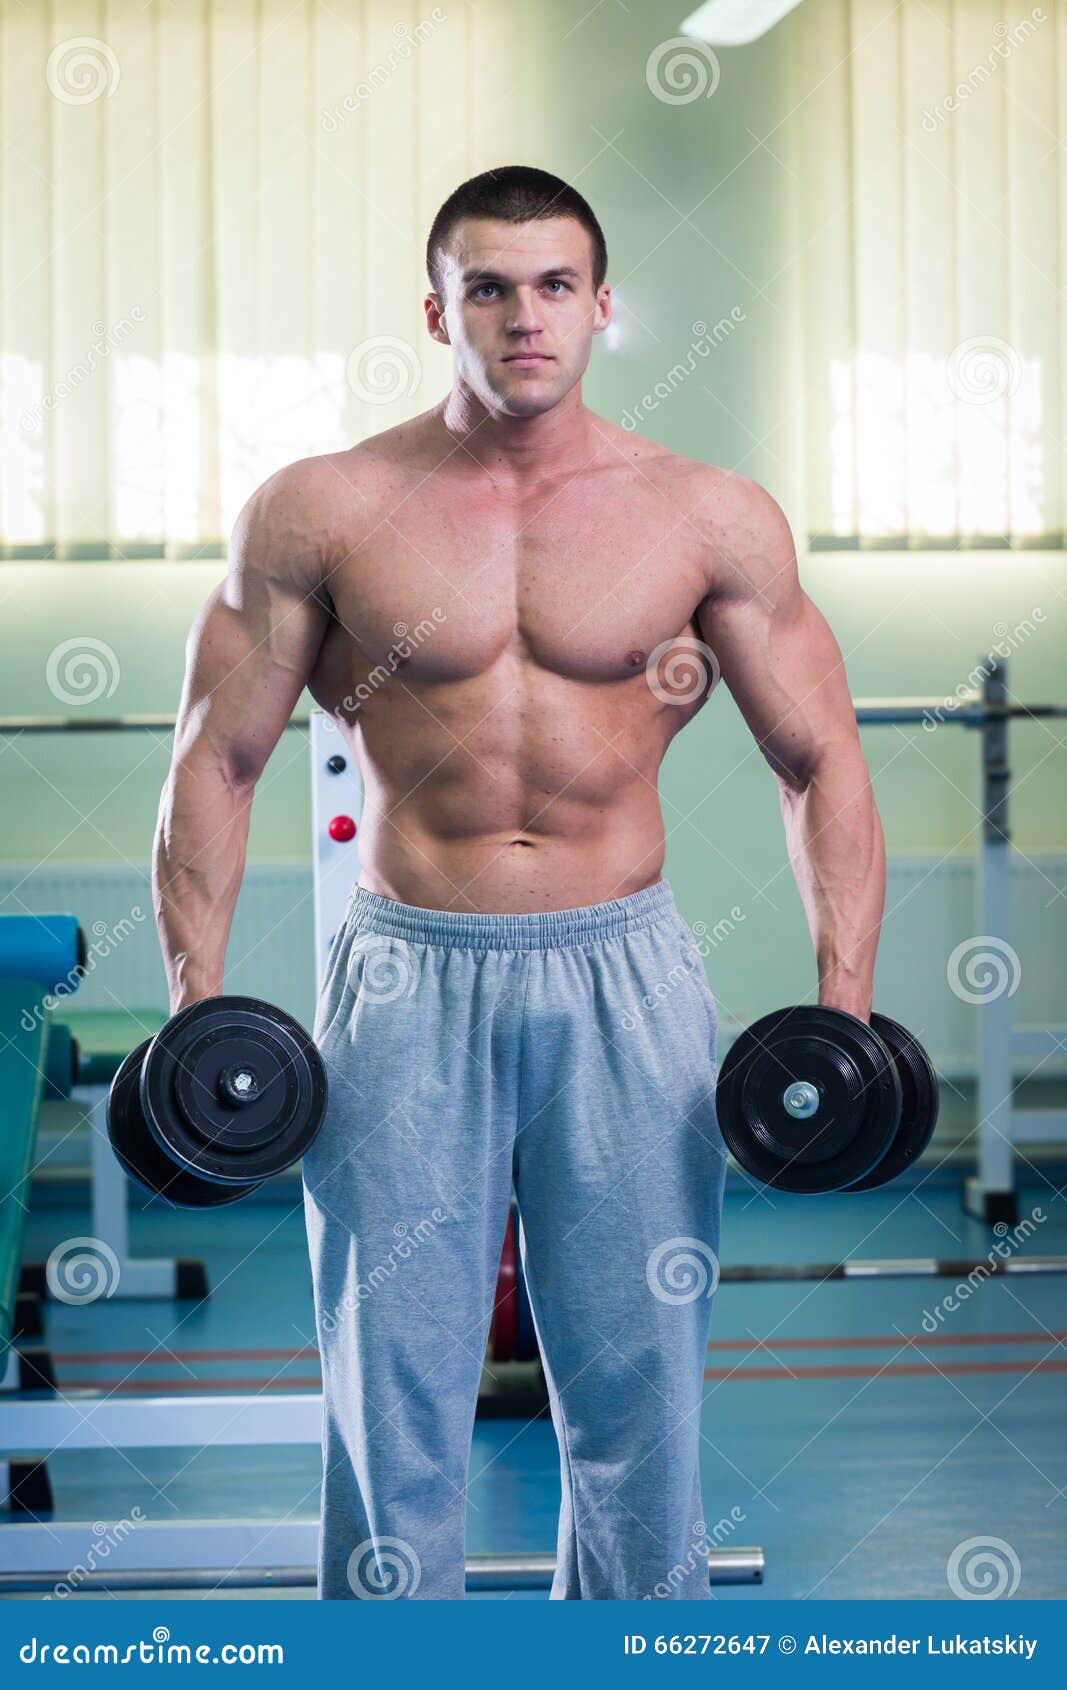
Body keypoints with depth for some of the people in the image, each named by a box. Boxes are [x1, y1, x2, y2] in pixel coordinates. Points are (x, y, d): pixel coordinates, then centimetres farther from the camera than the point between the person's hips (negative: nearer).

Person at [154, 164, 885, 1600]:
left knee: (638, 1399, 6)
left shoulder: (713, 519, 1)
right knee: (393, 1403, 3)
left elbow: (822, 761, 5)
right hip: (408, 983, 0)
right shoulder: (319, 511, -1)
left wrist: (846, 1001, -3)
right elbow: (217, 757, 3)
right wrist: (198, 1003, -4)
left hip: (623, 979, 1)